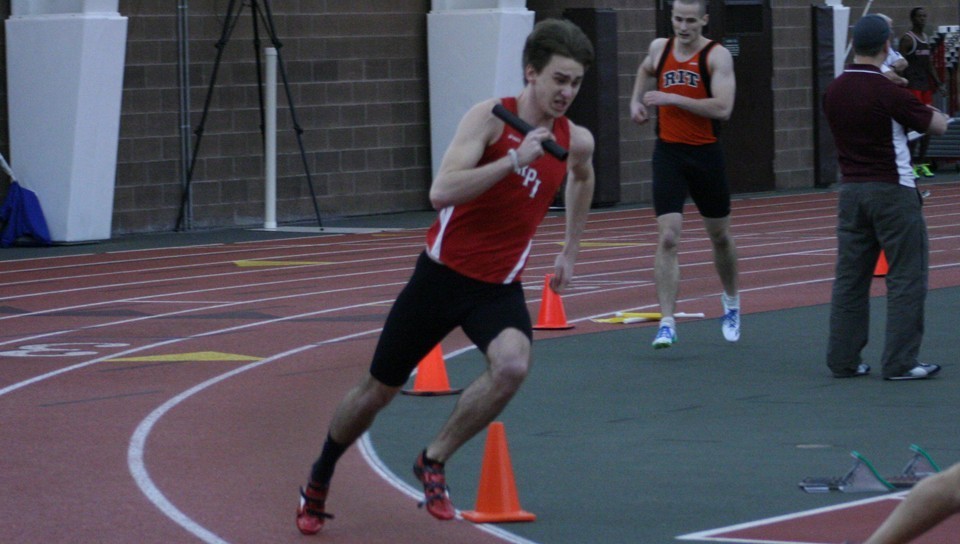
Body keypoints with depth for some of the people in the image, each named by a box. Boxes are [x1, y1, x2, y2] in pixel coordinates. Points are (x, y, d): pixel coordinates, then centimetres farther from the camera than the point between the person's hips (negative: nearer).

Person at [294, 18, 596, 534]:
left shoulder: (577, 141, -1)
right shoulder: (491, 117, -15)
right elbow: (441, 192, -29)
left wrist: (571, 248, 25)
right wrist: (514, 160, -34)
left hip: (499, 286, 3)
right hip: (443, 273, -3)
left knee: (512, 365, -29)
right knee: (379, 388, 10)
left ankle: (433, 462, -7)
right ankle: (318, 481, 36)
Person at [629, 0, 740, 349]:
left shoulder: (717, 56, -10)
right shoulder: (659, 48, 3)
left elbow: (722, 108, -22)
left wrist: (672, 98, -24)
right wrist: (637, 101, 13)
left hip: (706, 154, -1)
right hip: (668, 153, 1)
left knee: (720, 236, 16)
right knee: (667, 238, -13)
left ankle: (731, 303, 42)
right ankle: (667, 323, -16)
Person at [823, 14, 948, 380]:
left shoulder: (834, 92, 2)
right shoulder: (887, 92, -16)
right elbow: (939, 126, -6)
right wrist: (925, 112, 15)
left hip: (851, 191, 6)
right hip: (892, 191, -6)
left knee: (850, 277, 10)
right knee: (906, 278, 0)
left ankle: (843, 359, 10)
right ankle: (900, 362, -2)